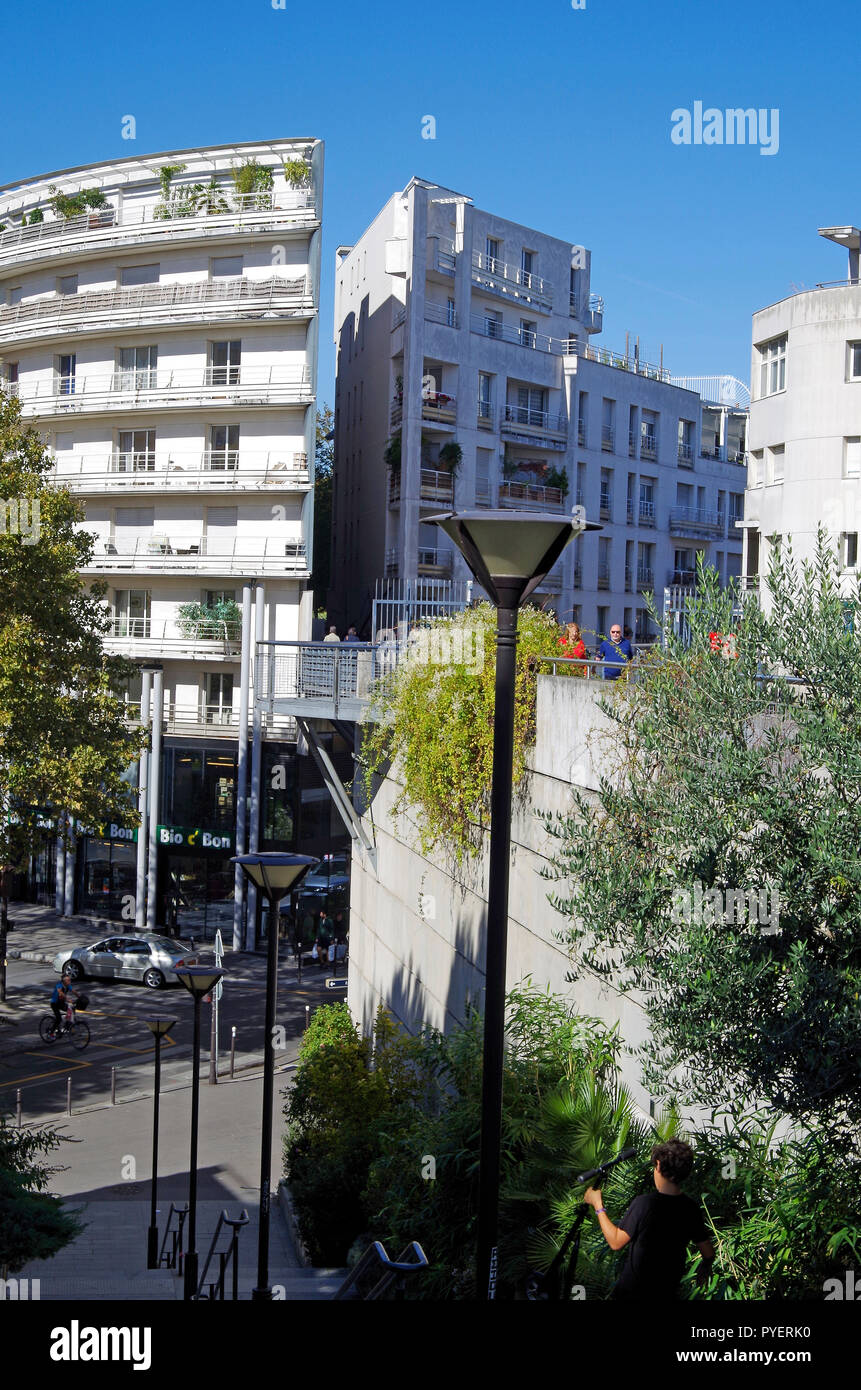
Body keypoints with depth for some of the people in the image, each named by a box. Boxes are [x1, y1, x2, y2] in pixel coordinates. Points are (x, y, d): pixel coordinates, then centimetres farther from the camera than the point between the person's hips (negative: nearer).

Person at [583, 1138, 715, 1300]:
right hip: (669, 1292, 4)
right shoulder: (691, 1208, -9)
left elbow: (616, 1242, -14)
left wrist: (598, 1206, -3)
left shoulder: (644, 1203, -23)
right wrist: (705, 1267, 25)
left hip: (631, 1291, -4)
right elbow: (709, 1253, 2)